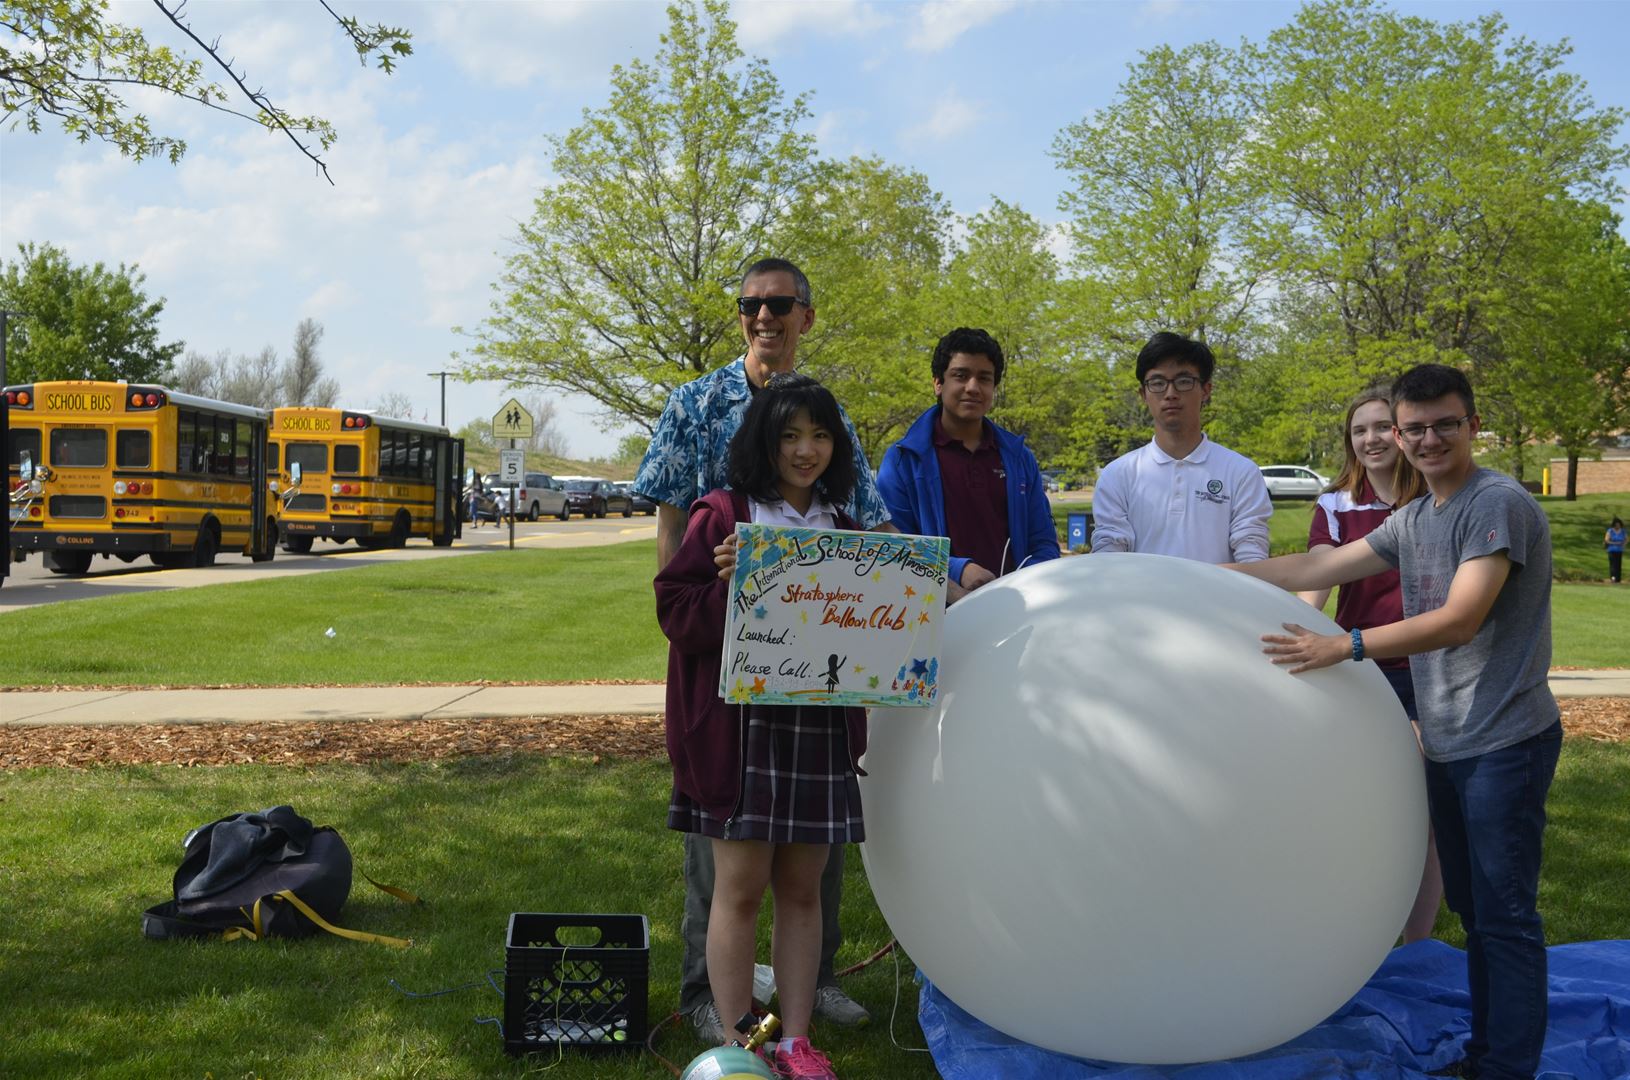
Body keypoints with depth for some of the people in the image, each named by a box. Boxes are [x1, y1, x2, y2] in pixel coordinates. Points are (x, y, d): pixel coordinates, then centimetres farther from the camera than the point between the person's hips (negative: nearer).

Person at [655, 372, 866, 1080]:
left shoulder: (842, 527, 13)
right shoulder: (723, 515, -2)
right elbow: (675, 611, -5)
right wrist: (725, 586, -22)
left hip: (822, 726, 4)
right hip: (739, 724, -4)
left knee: (802, 889, 11)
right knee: (740, 888, 2)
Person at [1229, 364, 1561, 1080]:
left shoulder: (1499, 504, -13)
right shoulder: (1412, 521, 12)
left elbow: (1458, 621, -22)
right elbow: (1315, 570, 13)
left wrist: (1342, 647, -26)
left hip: (1503, 744, -8)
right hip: (1447, 744, 8)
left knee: (1504, 917, -2)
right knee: (1472, 909, 15)